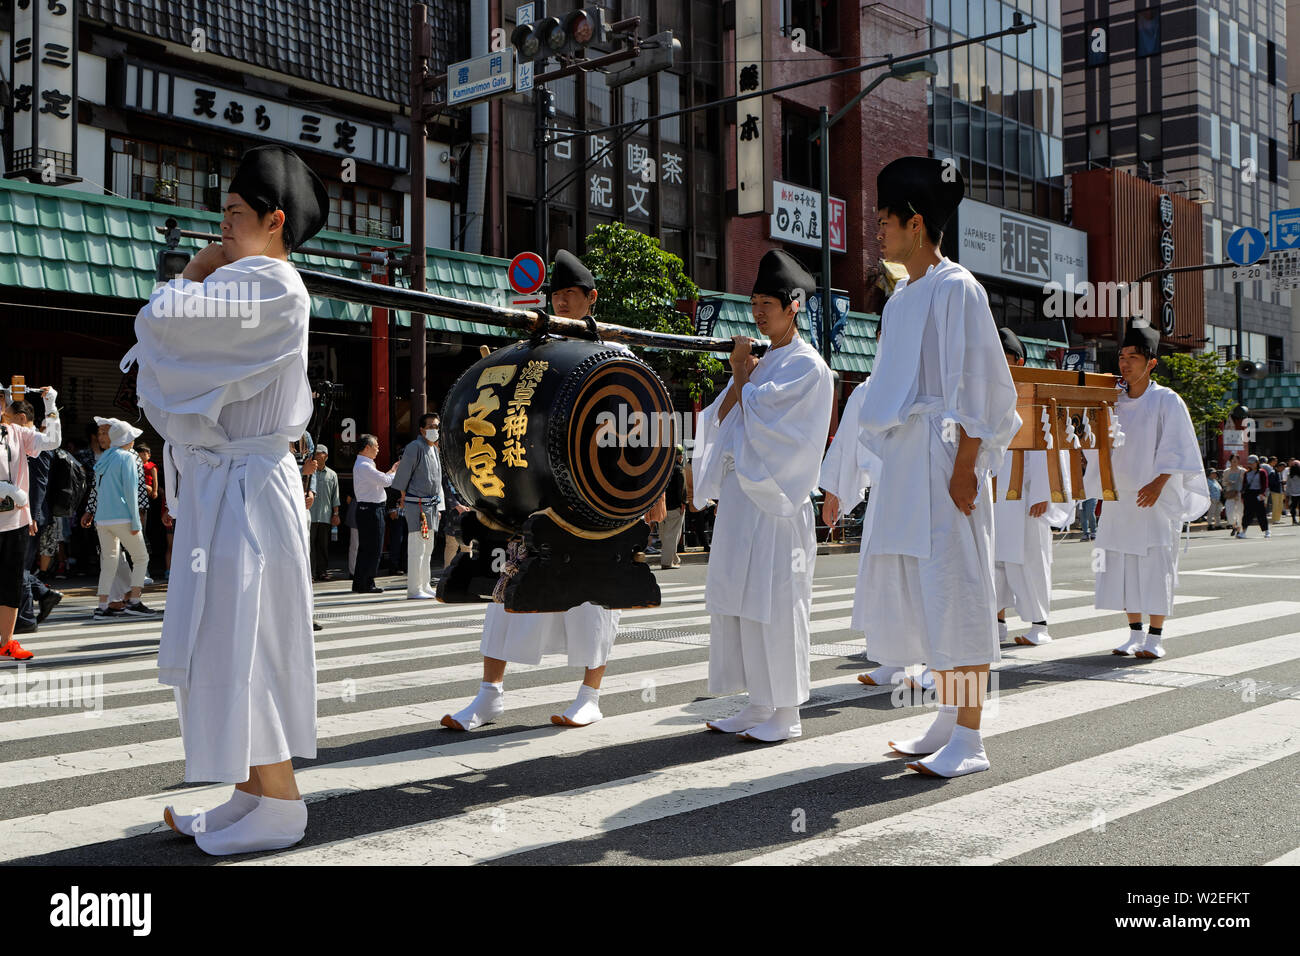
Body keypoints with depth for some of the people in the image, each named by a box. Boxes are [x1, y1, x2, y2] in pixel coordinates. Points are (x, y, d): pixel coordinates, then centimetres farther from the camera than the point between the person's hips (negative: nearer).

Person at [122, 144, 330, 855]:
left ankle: (280, 807, 6)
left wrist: (194, 273, -6)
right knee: (223, 650, 14)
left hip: (245, 494, -10)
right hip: (220, 491, 10)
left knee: (238, 648, -5)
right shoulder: (250, 288, 17)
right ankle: (250, 797, 23)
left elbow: (161, 317, -20)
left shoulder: (272, 286, -15)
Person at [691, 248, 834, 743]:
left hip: (775, 497, -9)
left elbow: (756, 414, -16)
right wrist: (740, 374, -1)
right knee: (737, 601, 9)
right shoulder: (762, 361, 18)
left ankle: (786, 714, 2)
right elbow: (721, 419, 12)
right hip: (741, 493, 9)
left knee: (774, 602, -6)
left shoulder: (805, 364, -7)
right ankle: (759, 705, 17)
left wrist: (742, 372, -2)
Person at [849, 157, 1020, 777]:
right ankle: (948, 721, 21)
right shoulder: (902, 297, 17)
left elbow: (980, 384, -14)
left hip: (943, 461, -9)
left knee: (952, 592, -7)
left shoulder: (955, 288, -8)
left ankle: (968, 741, -2)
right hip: (904, 461, 9)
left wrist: (965, 466, -19)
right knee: (918, 593, 11)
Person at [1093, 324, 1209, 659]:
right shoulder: (1115, 402, 10)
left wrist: (1158, 483, -18)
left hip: (1156, 497, -5)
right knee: (1123, 565, 4)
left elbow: (1174, 449, -8)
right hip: (1121, 497, 5)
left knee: (1155, 563, -5)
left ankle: (1155, 638, 0)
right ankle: (1135, 634, 12)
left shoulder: (1167, 401, -3)